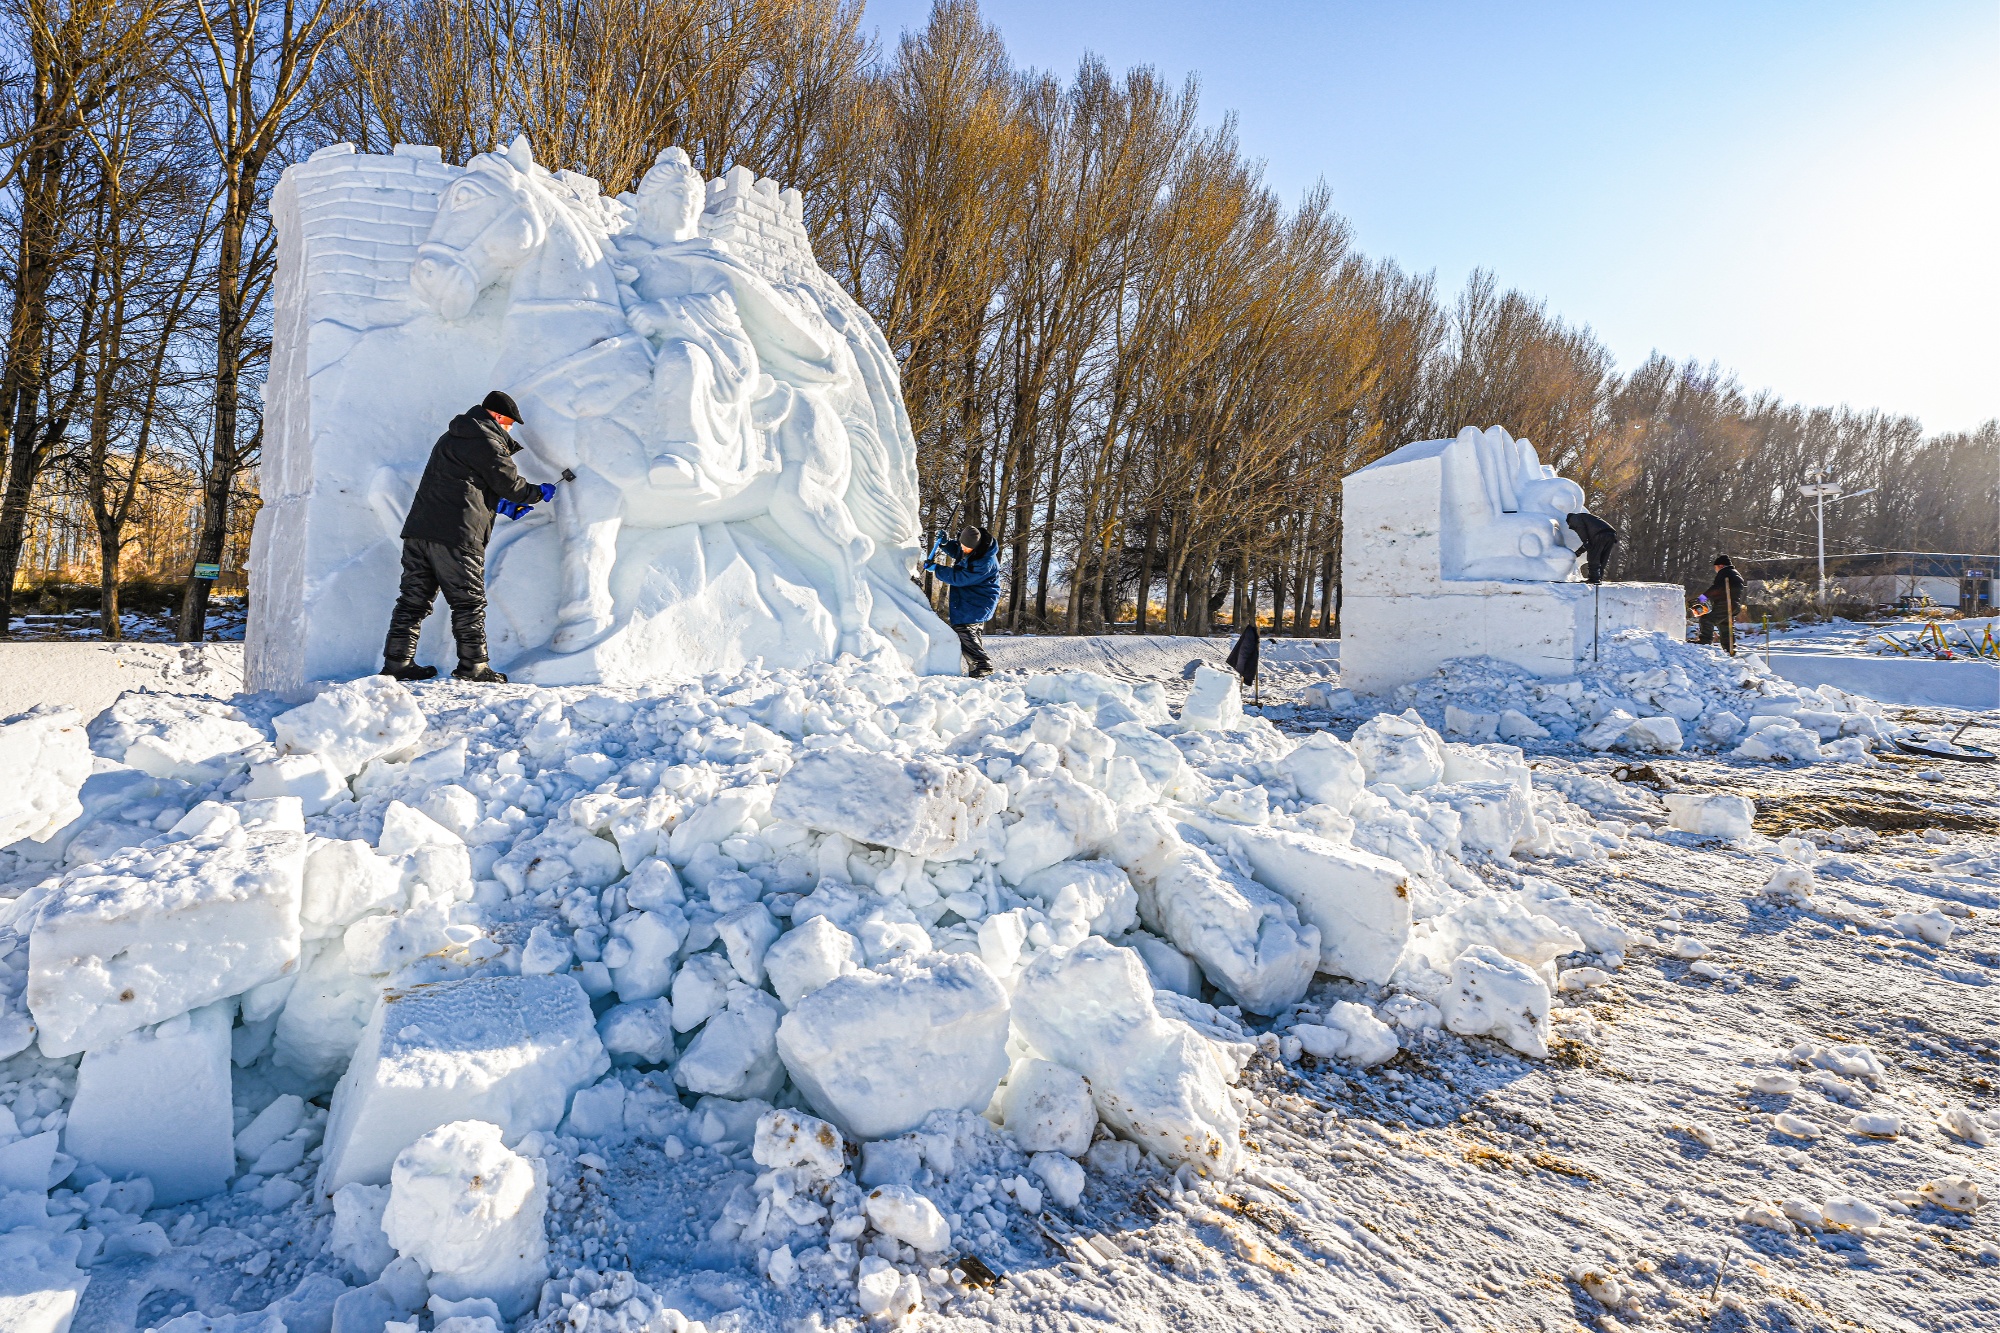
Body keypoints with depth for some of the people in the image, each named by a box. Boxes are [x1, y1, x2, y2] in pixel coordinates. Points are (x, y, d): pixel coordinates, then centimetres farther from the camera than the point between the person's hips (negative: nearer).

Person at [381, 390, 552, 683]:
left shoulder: (451, 436, 25)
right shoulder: (487, 442, -5)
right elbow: (510, 484, 0)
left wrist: (503, 506, 28)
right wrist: (540, 492, 18)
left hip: (419, 528, 9)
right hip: (457, 534, -9)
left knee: (414, 598, 11)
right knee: (469, 602, -1)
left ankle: (397, 661, 13)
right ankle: (473, 666, 2)